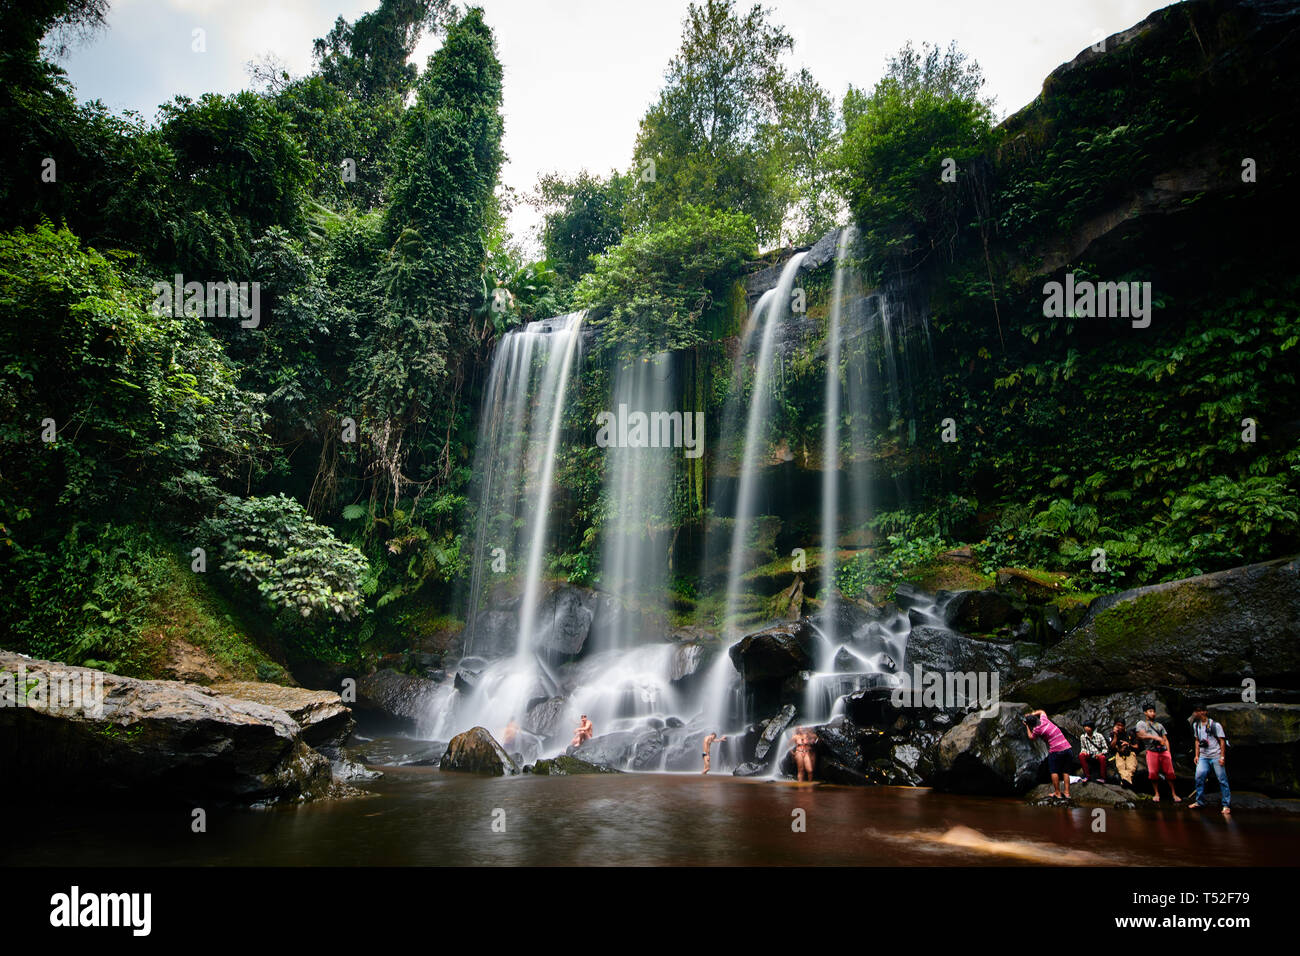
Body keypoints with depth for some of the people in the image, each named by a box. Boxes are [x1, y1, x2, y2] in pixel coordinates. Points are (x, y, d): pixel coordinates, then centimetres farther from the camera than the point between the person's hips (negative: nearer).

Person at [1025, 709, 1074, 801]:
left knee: (1054, 772, 5)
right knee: (1065, 772, 12)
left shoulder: (1037, 729, -5)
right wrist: (1032, 714, 30)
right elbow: (1042, 711, 34)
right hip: (1068, 748, 7)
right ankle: (1067, 793, 11)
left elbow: (1031, 737, 17)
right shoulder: (1044, 719, 10)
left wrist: (1027, 727, 26)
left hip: (1056, 751, -7)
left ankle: (1058, 794, 6)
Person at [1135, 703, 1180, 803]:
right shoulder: (1141, 724, 13)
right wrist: (1156, 737, -17)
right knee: (1153, 773, -9)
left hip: (1163, 750, 3)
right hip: (1151, 751, -3)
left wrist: (1169, 753, 6)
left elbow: (1165, 739, 18)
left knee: (1169, 772, -3)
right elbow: (1142, 735, -5)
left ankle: (1174, 794, 6)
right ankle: (1156, 793, 5)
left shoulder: (1159, 725, 24)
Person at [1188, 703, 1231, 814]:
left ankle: (1227, 805, 4)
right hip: (1203, 757, 5)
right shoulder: (1196, 725, 10)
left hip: (1216, 756, -5)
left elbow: (1222, 741, -5)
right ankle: (1199, 801, 7)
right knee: (1199, 777, -5)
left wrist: (1222, 757, -10)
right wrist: (1197, 755, 14)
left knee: (1222, 779, -3)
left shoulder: (1215, 725, -7)